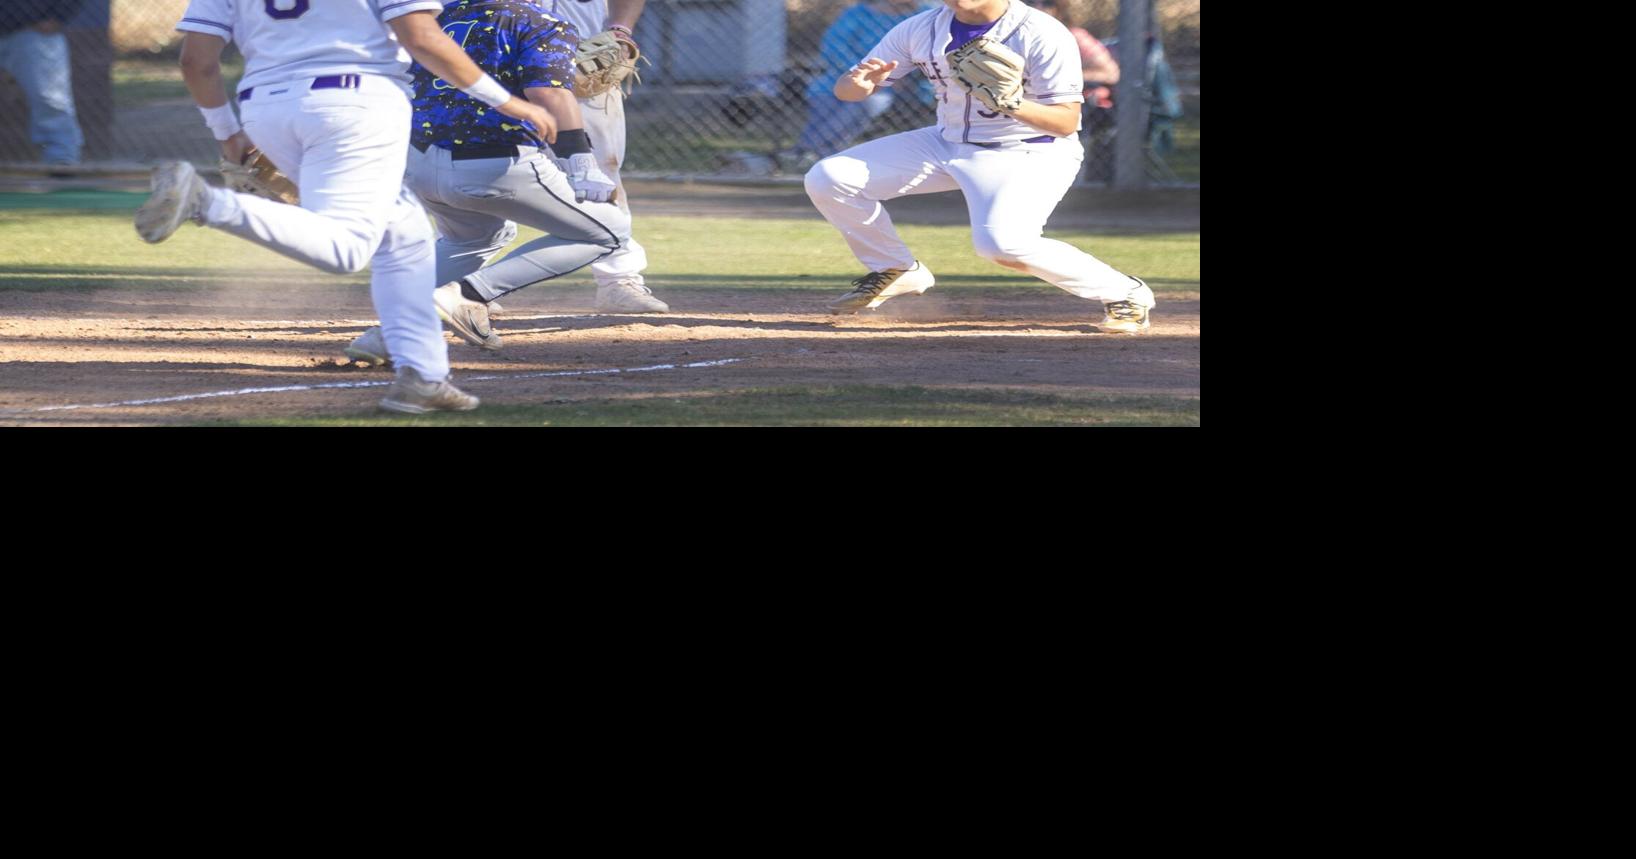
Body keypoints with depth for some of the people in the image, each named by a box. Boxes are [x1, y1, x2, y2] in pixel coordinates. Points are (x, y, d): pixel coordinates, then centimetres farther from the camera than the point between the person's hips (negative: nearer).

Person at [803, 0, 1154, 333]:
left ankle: (1124, 293, -14)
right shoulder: (920, 30, -6)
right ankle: (894, 271, 19)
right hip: (947, 143, 6)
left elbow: (1066, 122, -23)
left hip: (1031, 155, -6)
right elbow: (845, 90, -2)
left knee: (1002, 243, -34)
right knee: (827, 179, -3)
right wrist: (859, 84, -27)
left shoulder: (1043, 35, -21)